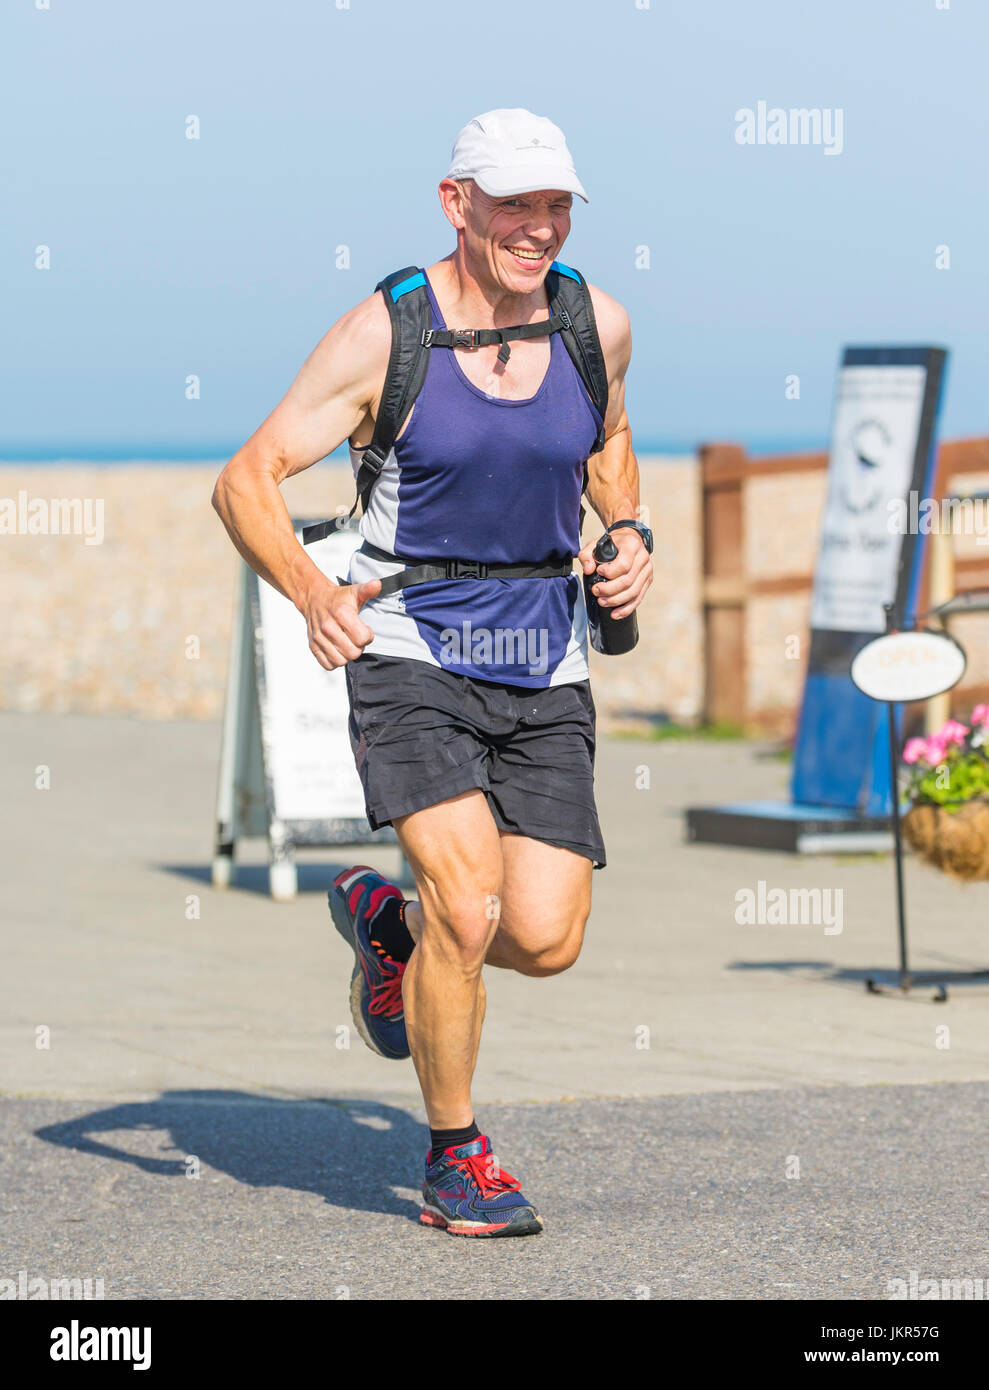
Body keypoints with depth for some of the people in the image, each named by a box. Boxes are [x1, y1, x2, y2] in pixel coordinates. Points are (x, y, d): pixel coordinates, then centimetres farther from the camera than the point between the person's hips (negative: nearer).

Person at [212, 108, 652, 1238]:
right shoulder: (383, 336, -10)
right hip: (408, 648, -4)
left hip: (543, 672, 4)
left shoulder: (597, 326, 2)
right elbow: (246, 481, -9)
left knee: (545, 940, -6)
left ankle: (387, 920, 29)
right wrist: (309, 591, -27)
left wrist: (629, 537, 6)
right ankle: (454, 1158, 2)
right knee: (472, 906, -20)